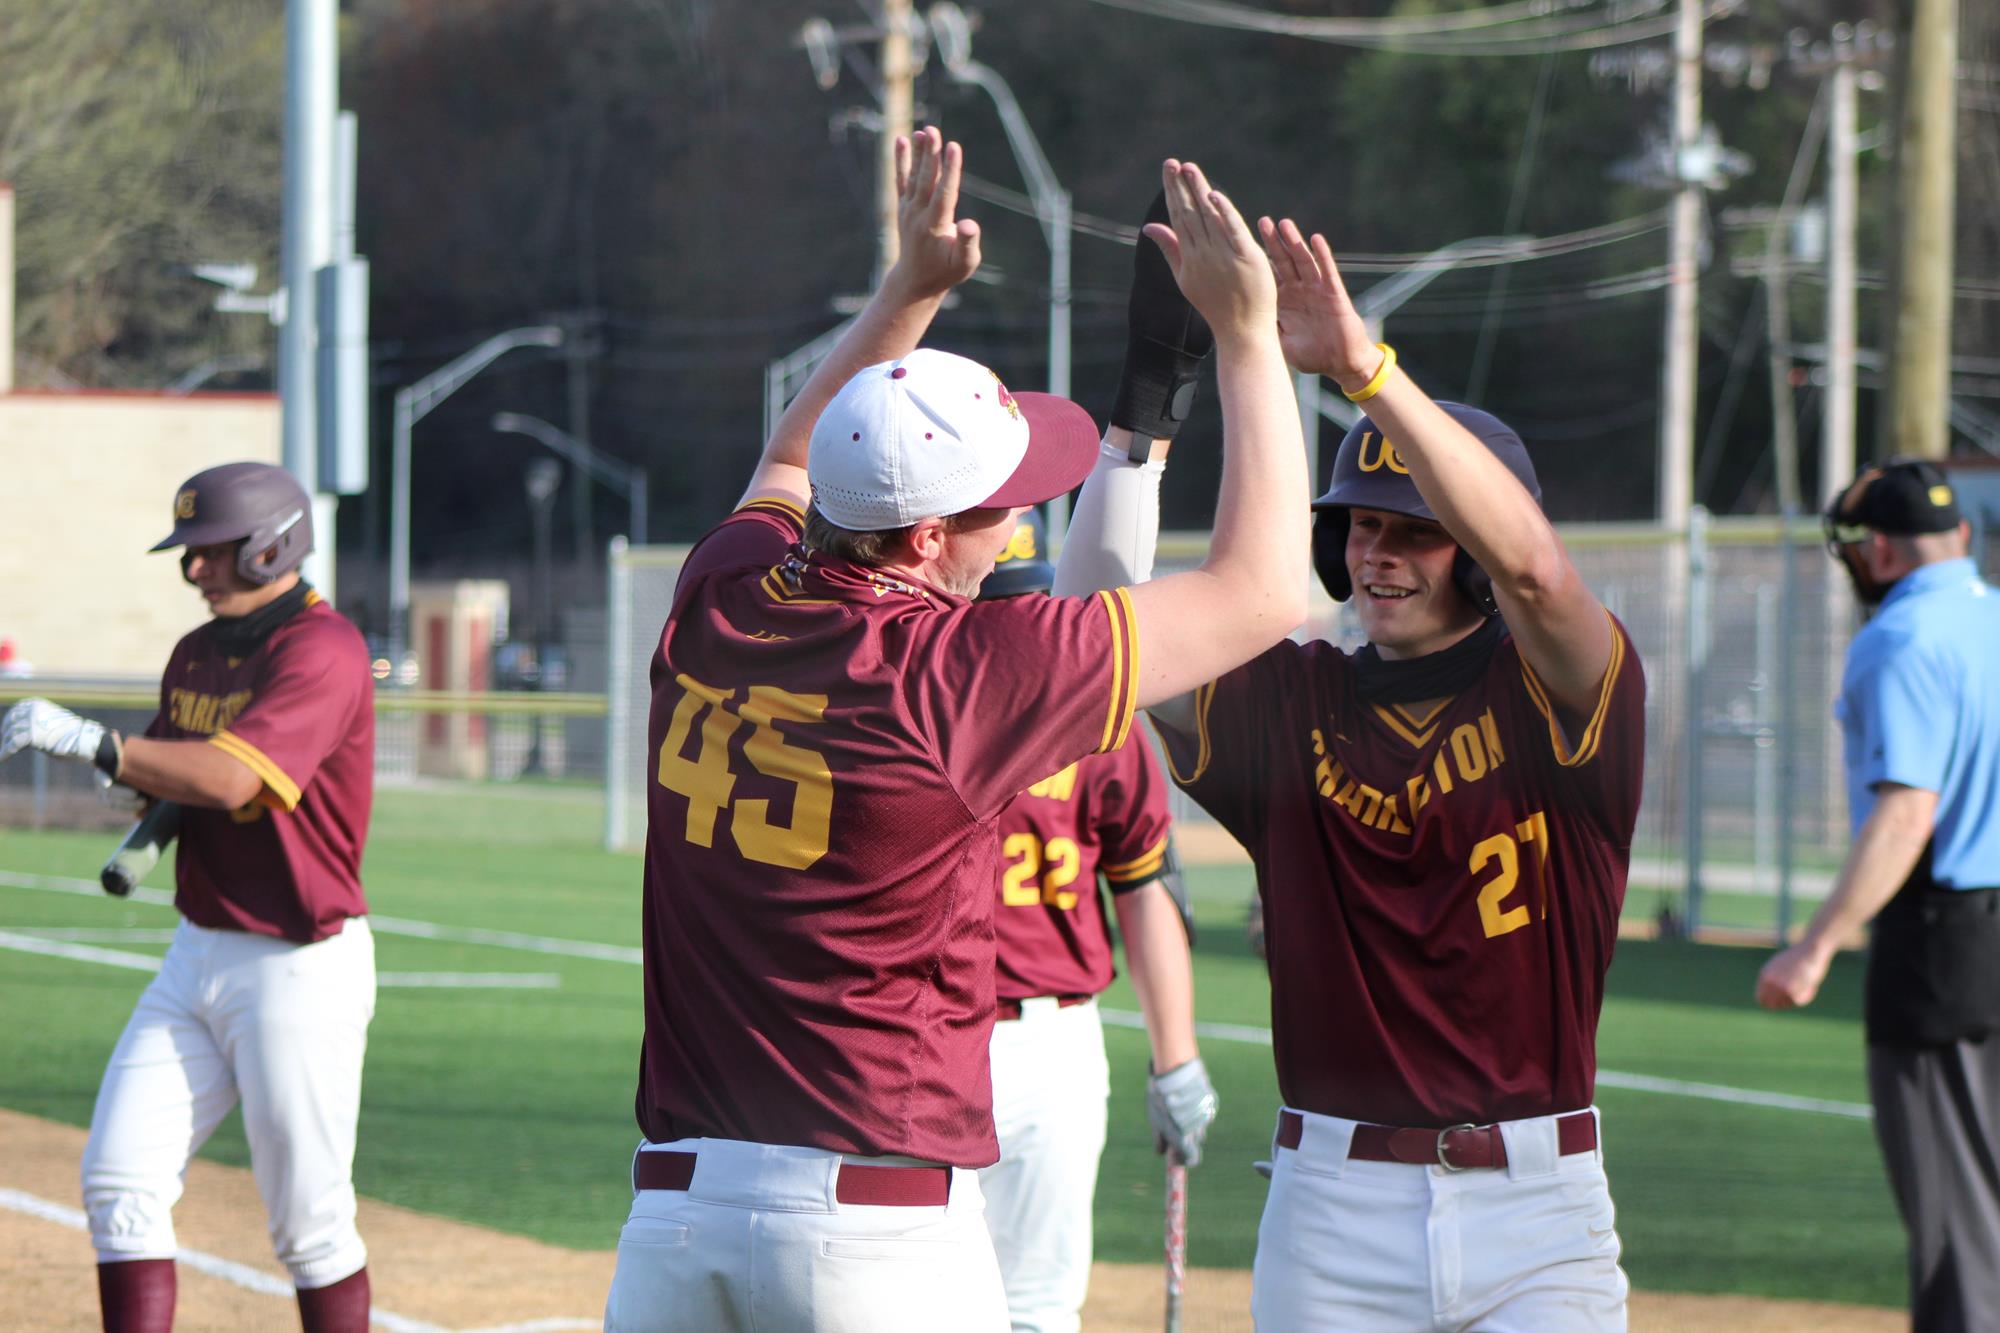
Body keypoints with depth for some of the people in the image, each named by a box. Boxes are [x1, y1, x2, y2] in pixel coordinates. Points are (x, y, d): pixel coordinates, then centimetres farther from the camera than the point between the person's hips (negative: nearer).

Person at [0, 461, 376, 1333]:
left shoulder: (321, 650, -16)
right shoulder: (197, 655, 12)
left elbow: (232, 777, -29)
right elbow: (169, 777, 22)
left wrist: (89, 741, -30)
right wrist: (148, 809, -2)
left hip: (298, 966, -8)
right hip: (197, 957, 8)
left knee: (309, 1222, -3)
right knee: (119, 1178, 0)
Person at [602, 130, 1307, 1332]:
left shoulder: (720, 602, 5)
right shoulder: (967, 668, -11)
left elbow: (794, 463, 33)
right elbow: (1264, 588, 0)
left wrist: (912, 290, 34)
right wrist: (1248, 332, 6)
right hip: (880, 1221, -6)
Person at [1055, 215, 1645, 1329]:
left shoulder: (1560, 693, -2)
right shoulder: (1290, 703, 8)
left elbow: (1531, 564, -23)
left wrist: (1363, 364, -30)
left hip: (1534, 1207, -3)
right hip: (1331, 1207, 3)